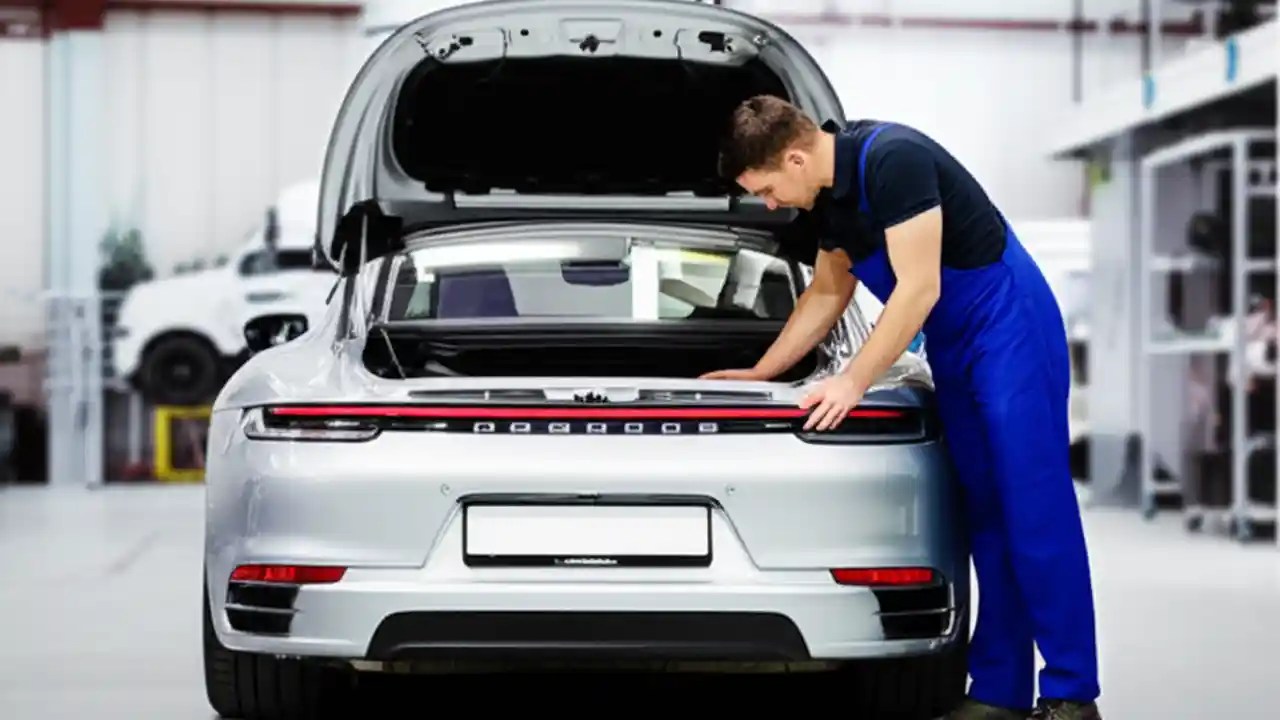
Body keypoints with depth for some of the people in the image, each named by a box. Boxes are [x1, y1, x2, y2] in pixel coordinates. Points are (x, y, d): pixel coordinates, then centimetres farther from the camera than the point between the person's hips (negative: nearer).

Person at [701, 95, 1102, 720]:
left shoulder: (892, 159, -23)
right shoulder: (827, 194, 7)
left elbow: (918, 287, -23)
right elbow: (827, 294, 21)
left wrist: (853, 381, -19)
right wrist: (757, 374, 24)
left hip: (1010, 325, -9)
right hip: (951, 347, 9)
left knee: (1034, 505, -9)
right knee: (984, 511, 7)